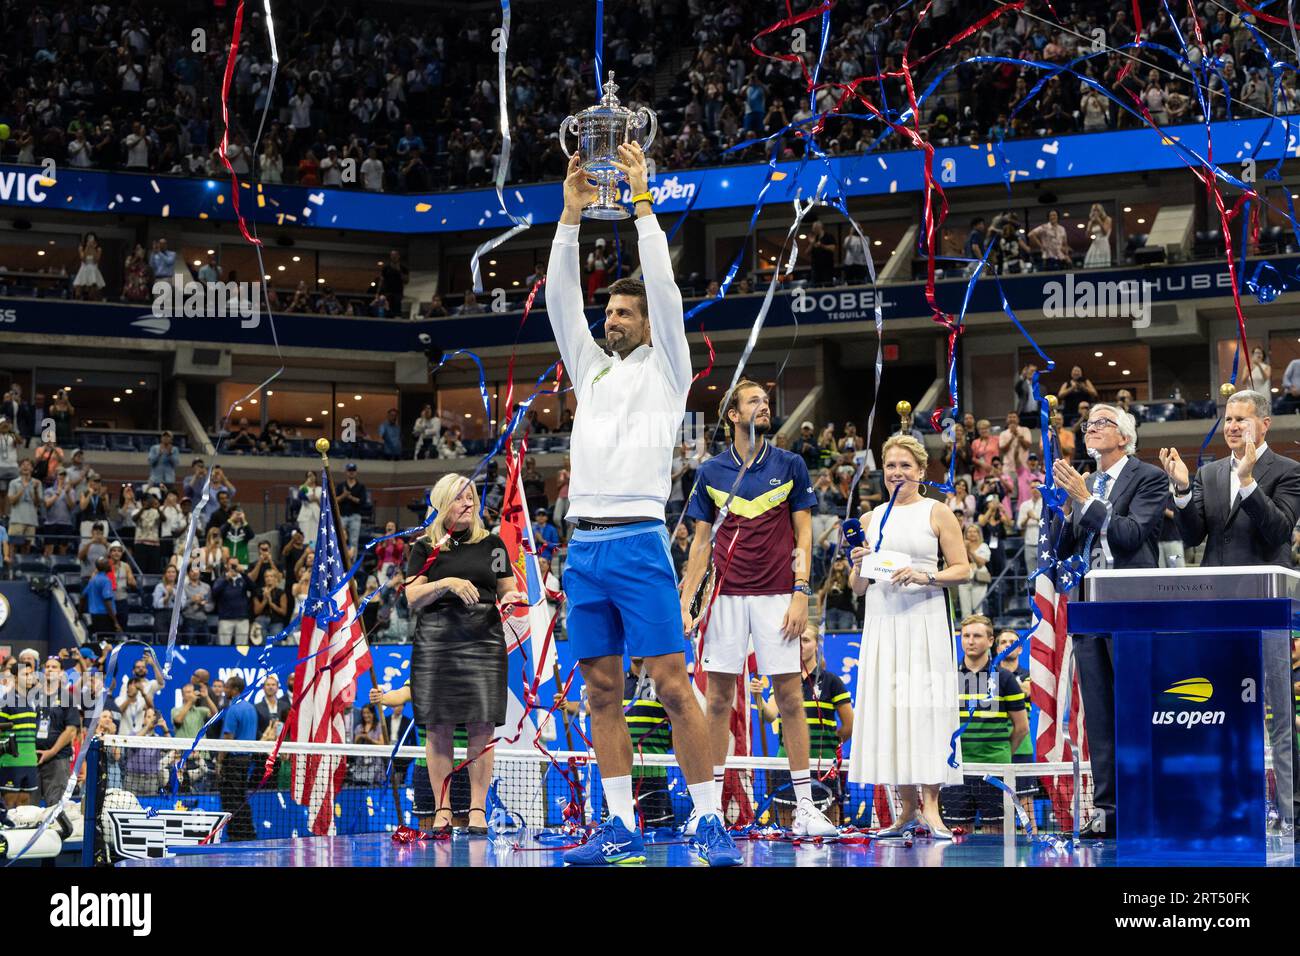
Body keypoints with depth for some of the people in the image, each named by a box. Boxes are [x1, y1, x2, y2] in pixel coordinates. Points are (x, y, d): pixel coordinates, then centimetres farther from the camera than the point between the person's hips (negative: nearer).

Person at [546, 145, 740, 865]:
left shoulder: (665, 368, 8)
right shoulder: (591, 369, 21)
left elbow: (664, 288, -3)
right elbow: (560, 300, 13)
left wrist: (642, 200, -3)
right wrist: (572, 215, 6)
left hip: (639, 541, -6)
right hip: (584, 544, 6)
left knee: (672, 685, -10)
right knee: (602, 691, 4)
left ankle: (709, 824, -8)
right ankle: (621, 829, 6)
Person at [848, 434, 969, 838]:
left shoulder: (937, 513, 4)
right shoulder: (873, 518, 16)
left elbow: (962, 569, -1)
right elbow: (857, 587, 19)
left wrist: (925, 577, -16)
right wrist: (859, 567, -2)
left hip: (923, 619, -4)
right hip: (881, 620, 4)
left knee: (924, 706, -10)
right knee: (886, 707, 1)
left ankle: (931, 806, -10)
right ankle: (908, 808, 8)